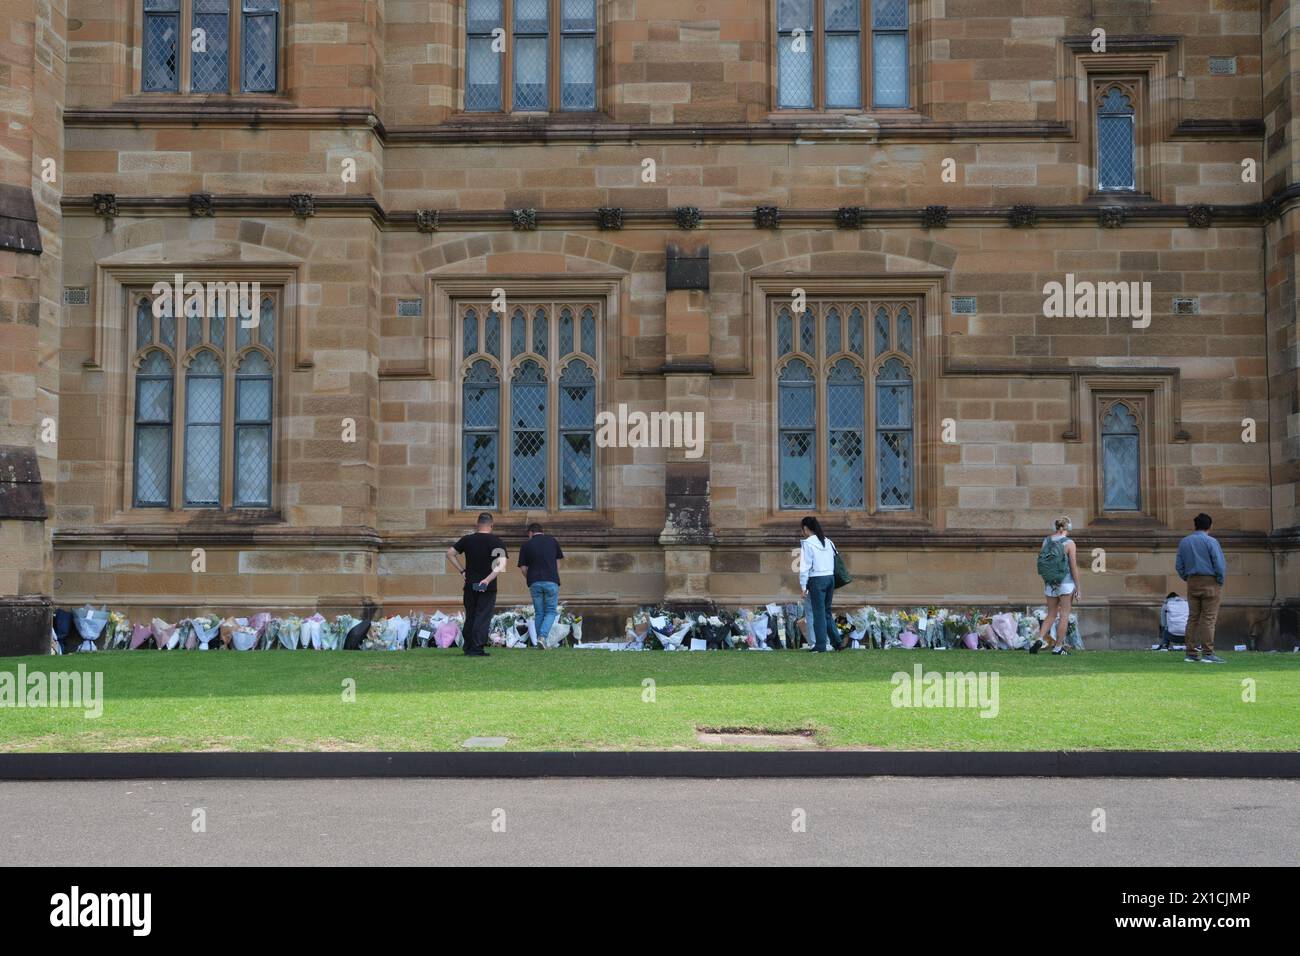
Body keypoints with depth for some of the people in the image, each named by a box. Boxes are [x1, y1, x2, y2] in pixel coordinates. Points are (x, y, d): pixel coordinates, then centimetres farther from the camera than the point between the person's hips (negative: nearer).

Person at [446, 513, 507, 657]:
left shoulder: (467, 540, 4)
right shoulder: (497, 542, -5)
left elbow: (449, 553, 8)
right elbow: (501, 566, -15)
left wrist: (462, 570, 8)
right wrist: (488, 579, -17)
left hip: (470, 585, 3)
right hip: (488, 587, -3)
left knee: (470, 617, 14)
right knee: (483, 617, -1)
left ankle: (468, 648, 18)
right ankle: (477, 648, -7)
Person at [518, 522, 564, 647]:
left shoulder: (526, 545, 5)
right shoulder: (552, 541, 9)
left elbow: (523, 568, 3)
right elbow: (558, 562, 13)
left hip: (534, 582, 1)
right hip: (551, 581, -1)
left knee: (539, 613, 12)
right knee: (551, 612, 6)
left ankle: (540, 640, 11)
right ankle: (542, 636, -14)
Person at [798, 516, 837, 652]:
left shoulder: (807, 543, -9)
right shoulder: (828, 542, 11)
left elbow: (805, 567, -12)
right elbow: (834, 562, 11)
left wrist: (803, 586, -8)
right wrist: (834, 586, 15)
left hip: (817, 580, -6)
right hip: (830, 578, 6)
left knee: (819, 613, -1)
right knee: (827, 612, 15)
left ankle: (821, 645, 2)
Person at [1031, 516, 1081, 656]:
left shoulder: (1046, 541, 3)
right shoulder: (1069, 543, -11)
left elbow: (1041, 563, 7)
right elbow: (1074, 567, -11)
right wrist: (1078, 588, -4)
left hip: (1050, 585, 4)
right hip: (1066, 583, -4)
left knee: (1051, 615, 14)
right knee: (1064, 616, 7)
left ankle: (1039, 639, -6)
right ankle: (1058, 647, 9)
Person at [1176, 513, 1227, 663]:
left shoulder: (1184, 542, 9)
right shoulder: (1210, 542, -8)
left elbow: (1179, 566, 11)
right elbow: (1220, 565, -12)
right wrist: (1220, 581, 0)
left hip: (1192, 583, 5)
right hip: (1210, 582, -5)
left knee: (1192, 617, 7)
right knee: (1209, 618, -5)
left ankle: (1191, 653, 5)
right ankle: (1207, 653, -7)